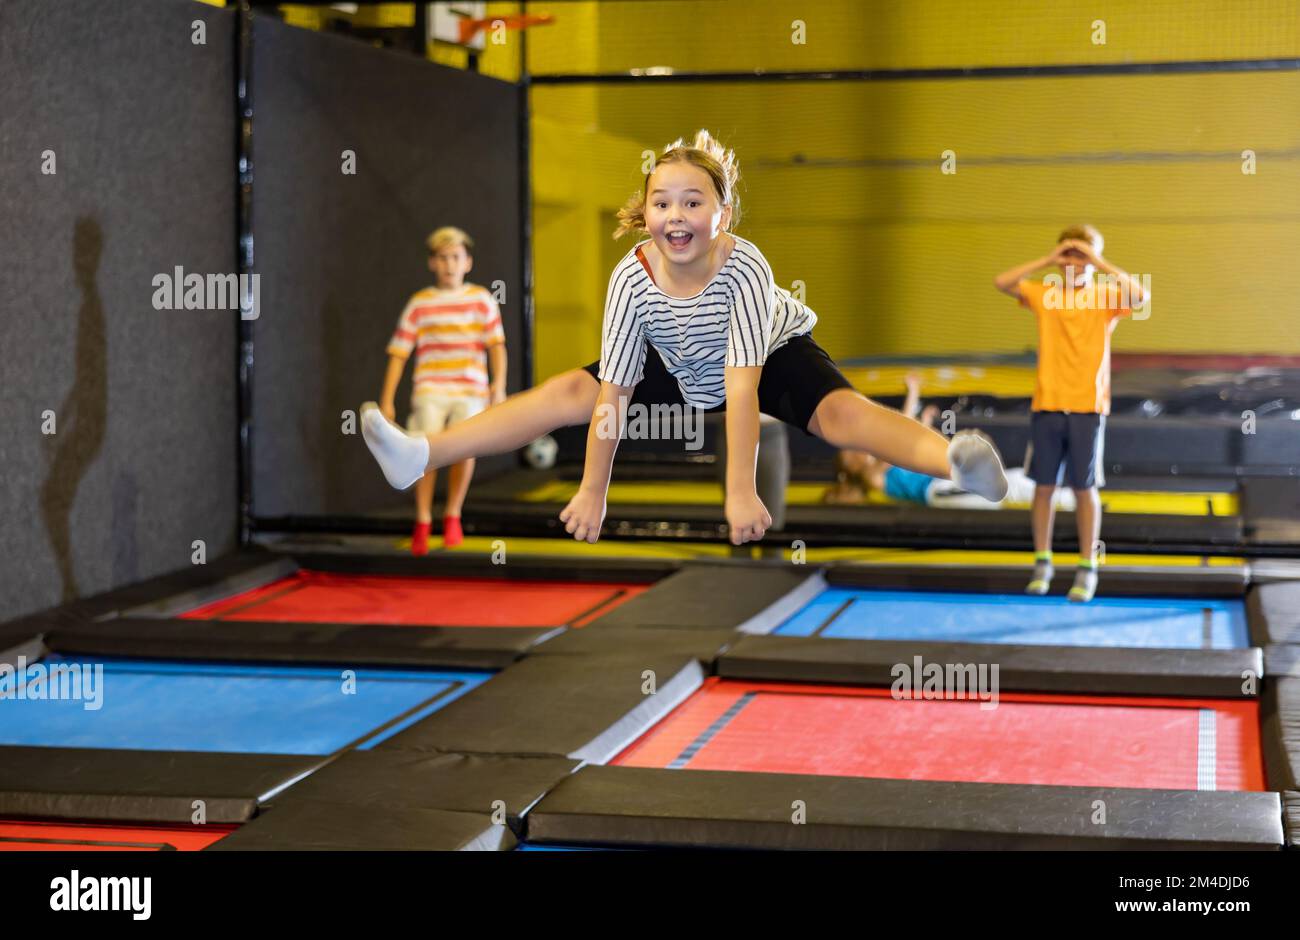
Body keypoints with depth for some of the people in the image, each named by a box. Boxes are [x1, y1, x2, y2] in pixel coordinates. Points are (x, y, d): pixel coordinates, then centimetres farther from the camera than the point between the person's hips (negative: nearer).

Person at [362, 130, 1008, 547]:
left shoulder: (744, 268, -35)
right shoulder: (633, 277, -27)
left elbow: (742, 385, -39)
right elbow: (613, 392, -24)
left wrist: (741, 493, -42)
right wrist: (592, 491, -23)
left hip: (773, 358, -4)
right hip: (678, 372, 4)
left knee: (840, 411, -32)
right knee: (568, 391, -7)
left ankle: (955, 461, -57)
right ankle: (419, 457, -11)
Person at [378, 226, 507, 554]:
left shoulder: (481, 299, 8)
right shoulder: (419, 303, 9)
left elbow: (496, 344, 1)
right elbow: (398, 353, 9)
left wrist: (499, 384, -13)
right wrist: (387, 400, 5)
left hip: (470, 390, 0)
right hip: (429, 390, 0)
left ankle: (452, 515, 4)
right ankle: (423, 521, 0)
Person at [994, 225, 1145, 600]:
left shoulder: (1106, 297, -1)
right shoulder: (1044, 294, 4)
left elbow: (1140, 295, -21)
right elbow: (1001, 282, -9)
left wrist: (1100, 263, -16)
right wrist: (1048, 260, -11)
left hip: (1088, 407, -2)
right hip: (1046, 404, 2)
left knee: (1085, 488, 2)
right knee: (1044, 485, 6)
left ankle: (1087, 568, 11)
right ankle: (1042, 563, 18)